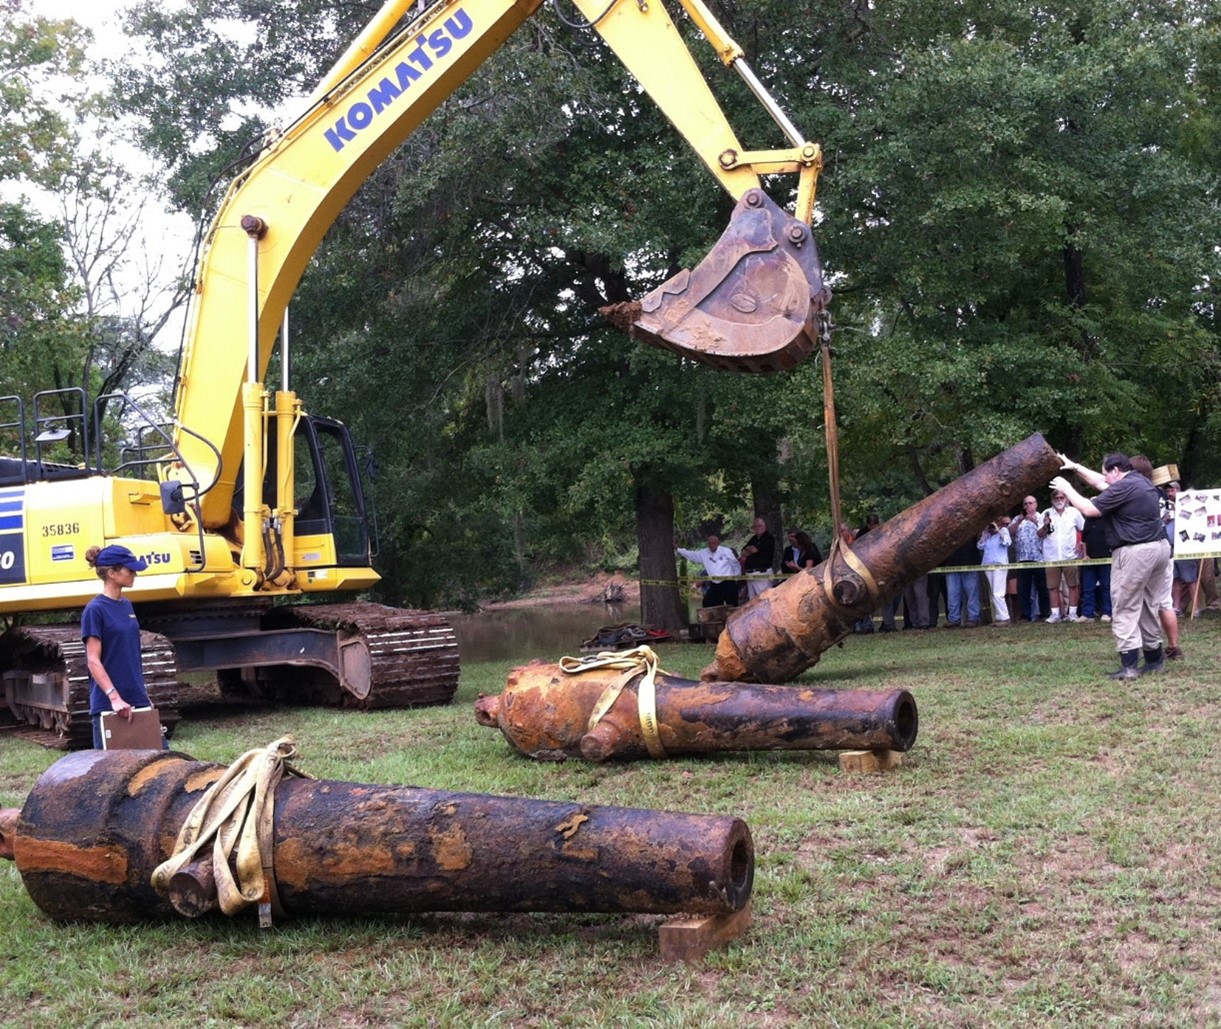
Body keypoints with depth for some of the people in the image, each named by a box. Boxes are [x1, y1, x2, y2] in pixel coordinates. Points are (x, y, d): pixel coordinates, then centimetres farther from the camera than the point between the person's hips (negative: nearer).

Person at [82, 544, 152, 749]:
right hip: (108, 705, -7)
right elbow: (93, 661, -15)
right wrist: (114, 697, -23)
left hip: (137, 700, 7)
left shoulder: (126, 605, 11)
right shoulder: (95, 609, -11)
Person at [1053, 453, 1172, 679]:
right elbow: (1101, 483, 27)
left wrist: (1067, 488, 1)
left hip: (1135, 552, -9)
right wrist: (1075, 467, 28)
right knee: (1150, 607, 16)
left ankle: (1129, 665, -6)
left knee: (1125, 610, -4)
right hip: (1159, 547, 9)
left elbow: (1088, 509, -11)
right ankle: (1154, 659, 21)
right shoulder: (1141, 481, 15)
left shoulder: (1123, 487, -14)